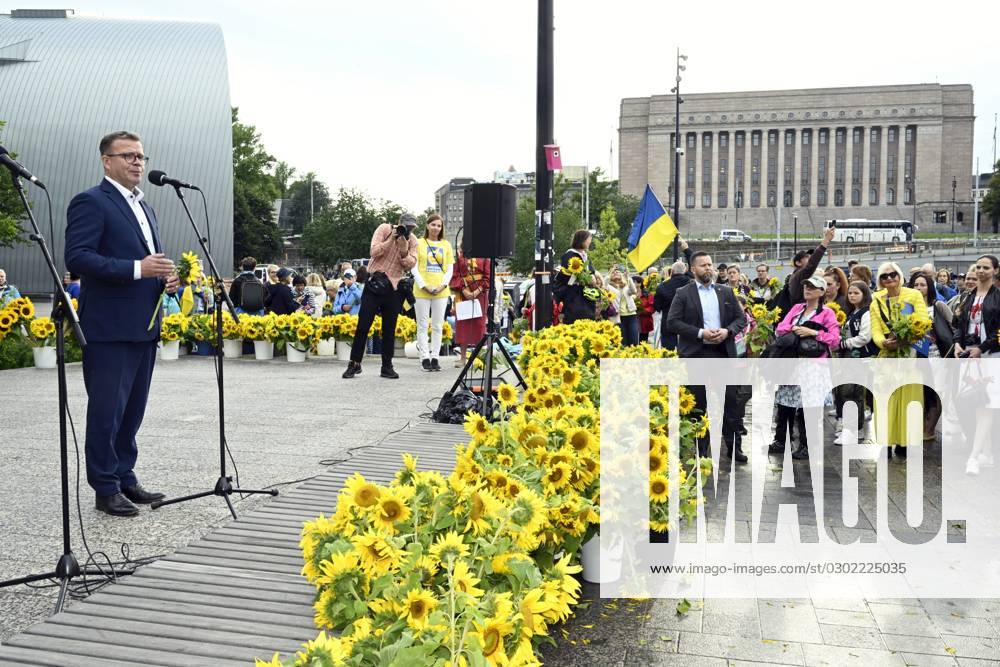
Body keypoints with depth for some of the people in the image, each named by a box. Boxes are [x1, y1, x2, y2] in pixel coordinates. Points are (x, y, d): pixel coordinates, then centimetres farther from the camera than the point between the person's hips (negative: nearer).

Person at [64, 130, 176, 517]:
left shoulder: (146, 208, 20)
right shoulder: (91, 202, -6)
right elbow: (77, 257, -17)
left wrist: (166, 279, 5)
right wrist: (137, 269, -23)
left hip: (144, 326, 8)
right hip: (109, 328, -8)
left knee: (132, 410, 14)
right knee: (107, 412, 0)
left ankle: (125, 479, 24)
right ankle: (106, 489, 9)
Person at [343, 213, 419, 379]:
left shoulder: (412, 241, 4)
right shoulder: (384, 229, -5)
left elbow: (411, 265, -4)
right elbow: (374, 252, -14)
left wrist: (403, 251, -20)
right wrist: (391, 240, -21)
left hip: (393, 287, 3)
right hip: (374, 282, -2)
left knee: (389, 328, 5)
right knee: (363, 325, -2)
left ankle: (387, 367, 12)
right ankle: (354, 363, 8)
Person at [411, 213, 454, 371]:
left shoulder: (446, 244, 11)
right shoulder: (419, 243, 3)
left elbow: (450, 269, 8)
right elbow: (414, 268, -1)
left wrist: (443, 285, -7)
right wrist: (424, 286, -12)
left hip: (441, 291, 2)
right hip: (422, 291, -2)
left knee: (438, 326, 4)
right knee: (422, 326, 0)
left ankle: (435, 357, 10)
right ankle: (425, 358, 5)